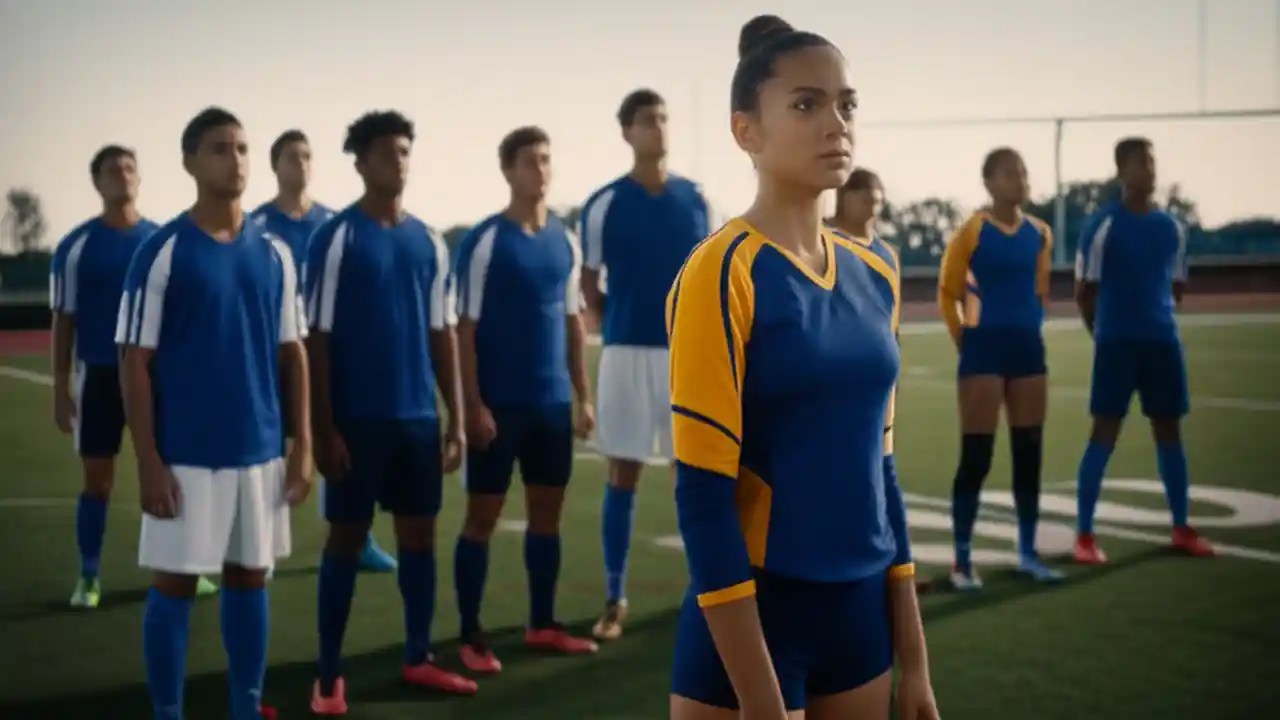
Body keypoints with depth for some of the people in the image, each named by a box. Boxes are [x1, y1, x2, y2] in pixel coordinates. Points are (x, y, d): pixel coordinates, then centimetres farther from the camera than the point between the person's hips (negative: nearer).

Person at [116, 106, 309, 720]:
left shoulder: (274, 253, 7)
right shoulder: (161, 252, -7)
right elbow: (135, 361, -7)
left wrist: (302, 445, 6)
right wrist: (148, 460, -11)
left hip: (261, 451, 4)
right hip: (186, 456, -4)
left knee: (250, 577, 12)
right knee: (174, 583, 3)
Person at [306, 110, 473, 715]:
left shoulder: (429, 242, 9)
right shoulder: (336, 237, -6)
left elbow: (443, 334, 12)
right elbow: (317, 338, -7)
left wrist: (456, 419, 8)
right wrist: (324, 428, -12)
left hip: (419, 416, 5)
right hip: (358, 418, -5)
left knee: (419, 530, 11)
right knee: (347, 536, 2)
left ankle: (419, 658, 24)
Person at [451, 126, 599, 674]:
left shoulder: (566, 241, 9)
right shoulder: (484, 241, -8)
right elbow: (465, 329, -10)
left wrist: (582, 397, 11)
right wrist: (473, 405, -14)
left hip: (553, 402, 6)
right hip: (500, 404, -6)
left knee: (547, 511, 12)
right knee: (482, 515, 1)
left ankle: (543, 625, 23)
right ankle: (470, 636, 8)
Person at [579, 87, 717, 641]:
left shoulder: (695, 200, 6)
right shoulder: (605, 204, -1)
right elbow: (589, 283, 6)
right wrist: (619, 325, 0)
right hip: (628, 352, -2)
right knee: (623, 474, 2)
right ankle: (615, 599, 10)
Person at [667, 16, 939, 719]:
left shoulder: (874, 276, 7)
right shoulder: (721, 273, -12)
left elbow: (876, 465, 13)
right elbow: (703, 493, -15)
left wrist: (913, 659, 13)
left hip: (860, 608, 6)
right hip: (752, 615, -6)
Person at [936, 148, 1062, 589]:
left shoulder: (1040, 233, 8)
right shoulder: (972, 231, -8)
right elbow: (947, 293, -4)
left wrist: (1030, 324, 11)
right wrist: (965, 341, -5)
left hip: (1028, 347, 6)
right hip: (985, 348, -6)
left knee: (1028, 453, 9)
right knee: (976, 457, -5)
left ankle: (1028, 553, 19)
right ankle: (963, 560, 2)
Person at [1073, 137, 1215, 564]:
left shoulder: (1171, 227, 9)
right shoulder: (1103, 225, -6)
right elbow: (1085, 291, -2)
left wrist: (1156, 317, 12)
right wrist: (1104, 332, 3)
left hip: (1163, 340, 5)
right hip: (1116, 342, -5)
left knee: (1169, 429, 9)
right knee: (1105, 433, -6)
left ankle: (1181, 529, 19)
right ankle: (1084, 536, -2)